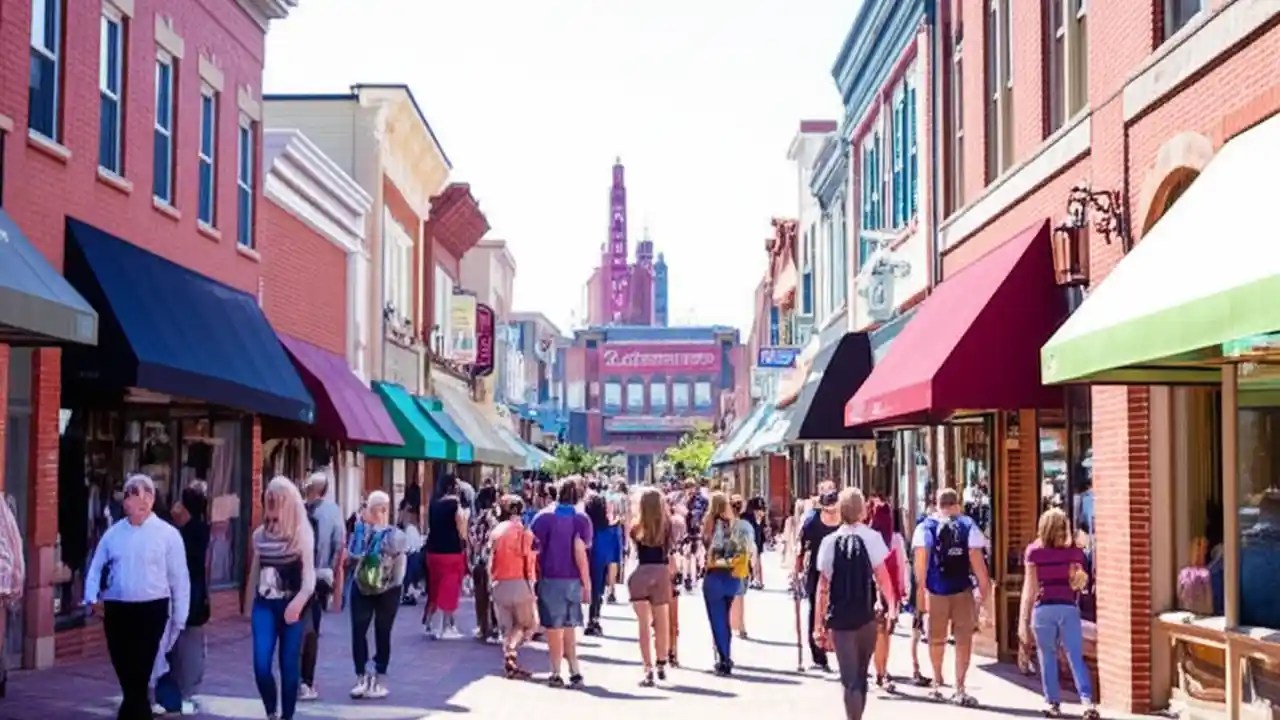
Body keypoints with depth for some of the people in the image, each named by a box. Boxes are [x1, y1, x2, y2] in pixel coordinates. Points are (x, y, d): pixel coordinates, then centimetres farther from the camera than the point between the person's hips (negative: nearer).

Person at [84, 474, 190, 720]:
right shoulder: (113, 534, 8)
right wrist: (92, 598, -5)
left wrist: (179, 619, -1)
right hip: (116, 610, 4)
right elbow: (96, 568, 13)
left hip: (151, 610, -4)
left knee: (138, 676, -5)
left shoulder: (168, 534, -3)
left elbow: (179, 578, -1)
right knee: (127, 676, 11)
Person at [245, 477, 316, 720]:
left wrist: (298, 603, -26)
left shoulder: (302, 534, -6)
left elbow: (309, 575, -10)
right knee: (261, 664, -8)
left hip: (291, 606, -3)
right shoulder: (260, 534, 6)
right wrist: (250, 604, 17)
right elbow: (255, 570, 15)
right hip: (264, 605, 3)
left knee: (289, 665, 3)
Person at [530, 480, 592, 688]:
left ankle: (556, 674, 1)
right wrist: (587, 583, -3)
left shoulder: (543, 517, 2)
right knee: (569, 627, 13)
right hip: (573, 580, 2)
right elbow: (580, 553, -6)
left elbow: (535, 549, -2)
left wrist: (536, 576, 6)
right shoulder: (582, 519, 2)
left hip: (550, 579, -2)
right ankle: (575, 672, 7)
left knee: (554, 627, 3)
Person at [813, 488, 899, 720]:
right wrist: (891, 607, -6)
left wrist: (820, 622, 5)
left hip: (838, 618, 0)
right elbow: (883, 577, -12)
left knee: (850, 679, 2)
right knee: (860, 675, 19)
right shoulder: (872, 537, -5)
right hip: (867, 616, 1)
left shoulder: (829, 542, -2)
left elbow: (823, 586, -1)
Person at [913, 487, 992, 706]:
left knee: (936, 639, 17)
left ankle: (937, 683, 30)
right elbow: (976, 559, -7)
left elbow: (921, 561, -7)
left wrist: (920, 589, -5)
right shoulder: (968, 525, 0)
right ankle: (959, 689, 1)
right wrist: (985, 587, -1)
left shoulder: (926, 527, 0)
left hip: (935, 591, 1)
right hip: (963, 591, -1)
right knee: (963, 640, 6)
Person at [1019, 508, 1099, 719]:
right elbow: (1077, 583, 0)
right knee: (1076, 658, 0)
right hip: (1068, 609, 1)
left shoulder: (1034, 551, -1)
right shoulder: (1074, 551, 3)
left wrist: (1024, 619, 0)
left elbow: (1030, 588, -1)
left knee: (1047, 658, 8)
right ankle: (1087, 701, -12)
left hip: (1043, 610, -1)